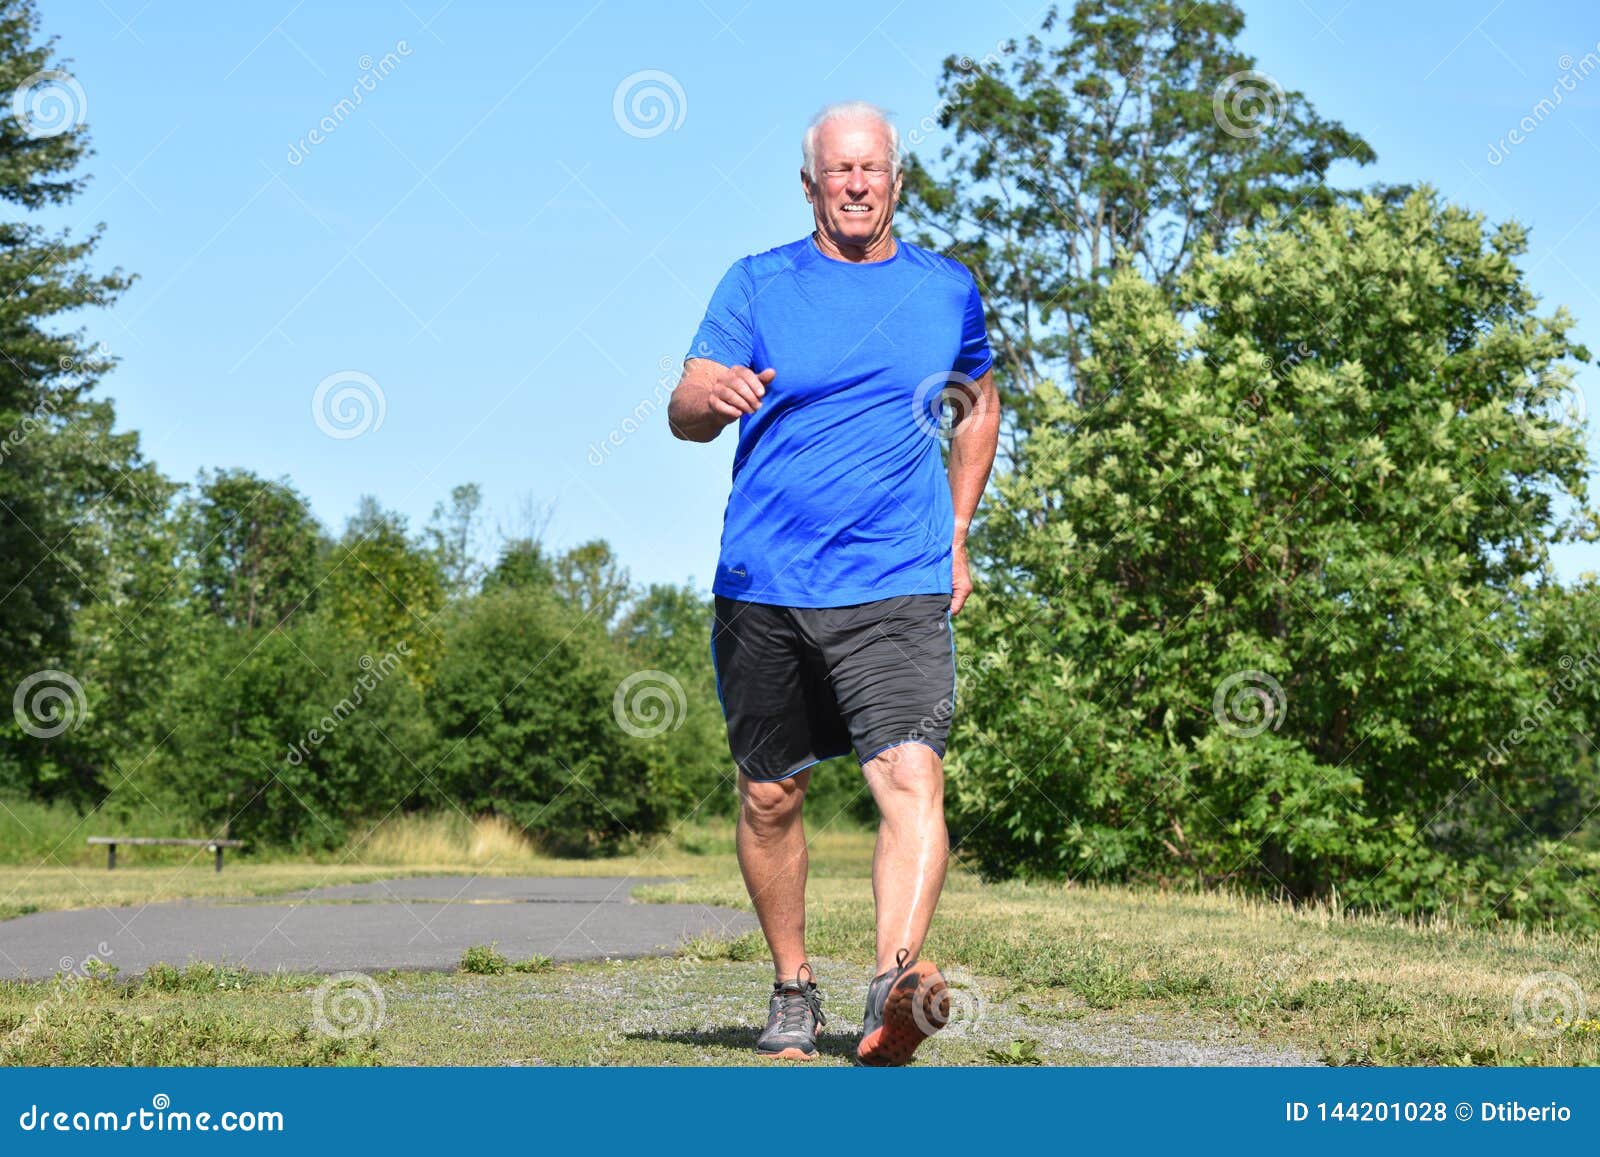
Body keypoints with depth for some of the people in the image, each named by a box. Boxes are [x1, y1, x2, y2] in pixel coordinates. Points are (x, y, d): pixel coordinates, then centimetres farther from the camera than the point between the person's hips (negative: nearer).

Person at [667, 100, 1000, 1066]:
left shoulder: (948, 290, 10)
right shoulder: (757, 284, 6)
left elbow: (979, 407, 26)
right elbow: (686, 414, -4)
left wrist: (956, 535, 16)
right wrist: (712, 395, -29)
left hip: (898, 590, -1)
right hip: (762, 587, 1)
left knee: (912, 774, -21)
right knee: (770, 797, 8)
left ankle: (897, 985, -32)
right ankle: (794, 989, 26)